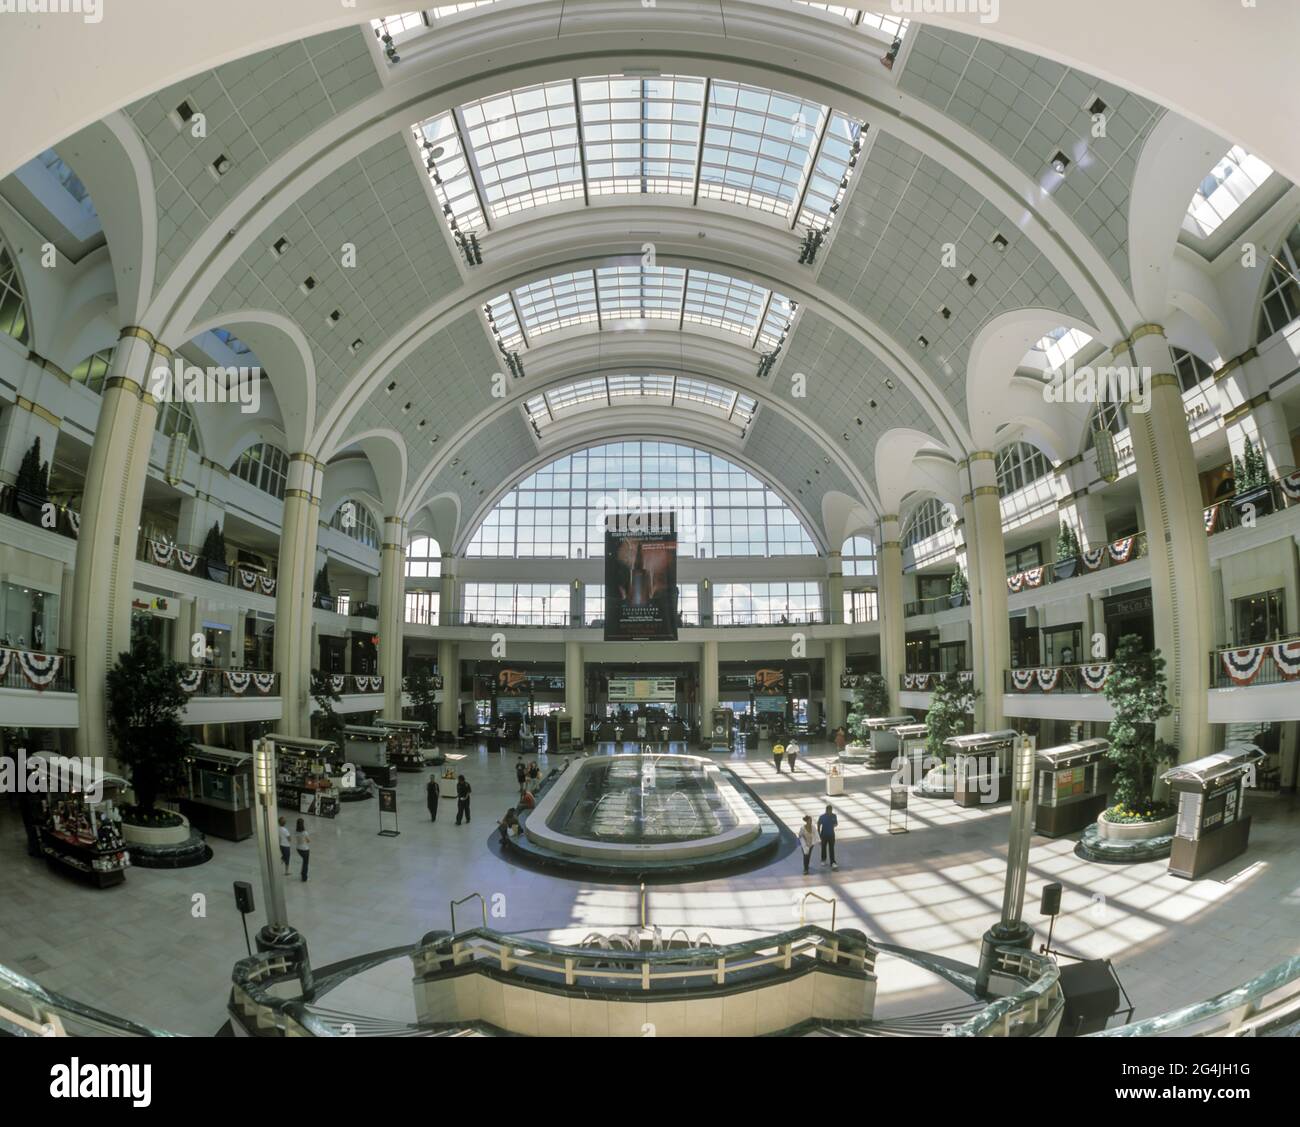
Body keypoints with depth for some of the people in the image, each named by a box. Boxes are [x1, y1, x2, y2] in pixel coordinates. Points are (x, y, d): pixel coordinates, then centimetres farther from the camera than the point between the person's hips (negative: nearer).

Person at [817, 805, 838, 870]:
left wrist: (834, 825, -19)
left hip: (831, 835, 1)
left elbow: (836, 823, 4)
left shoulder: (834, 816, -11)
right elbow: (818, 825, -6)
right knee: (824, 848, 15)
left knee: (831, 849, 1)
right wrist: (819, 834, -5)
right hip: (824, 835, -1)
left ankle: (832, 863, 6)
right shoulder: (822, 817, -19)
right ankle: (823, 860, 35)